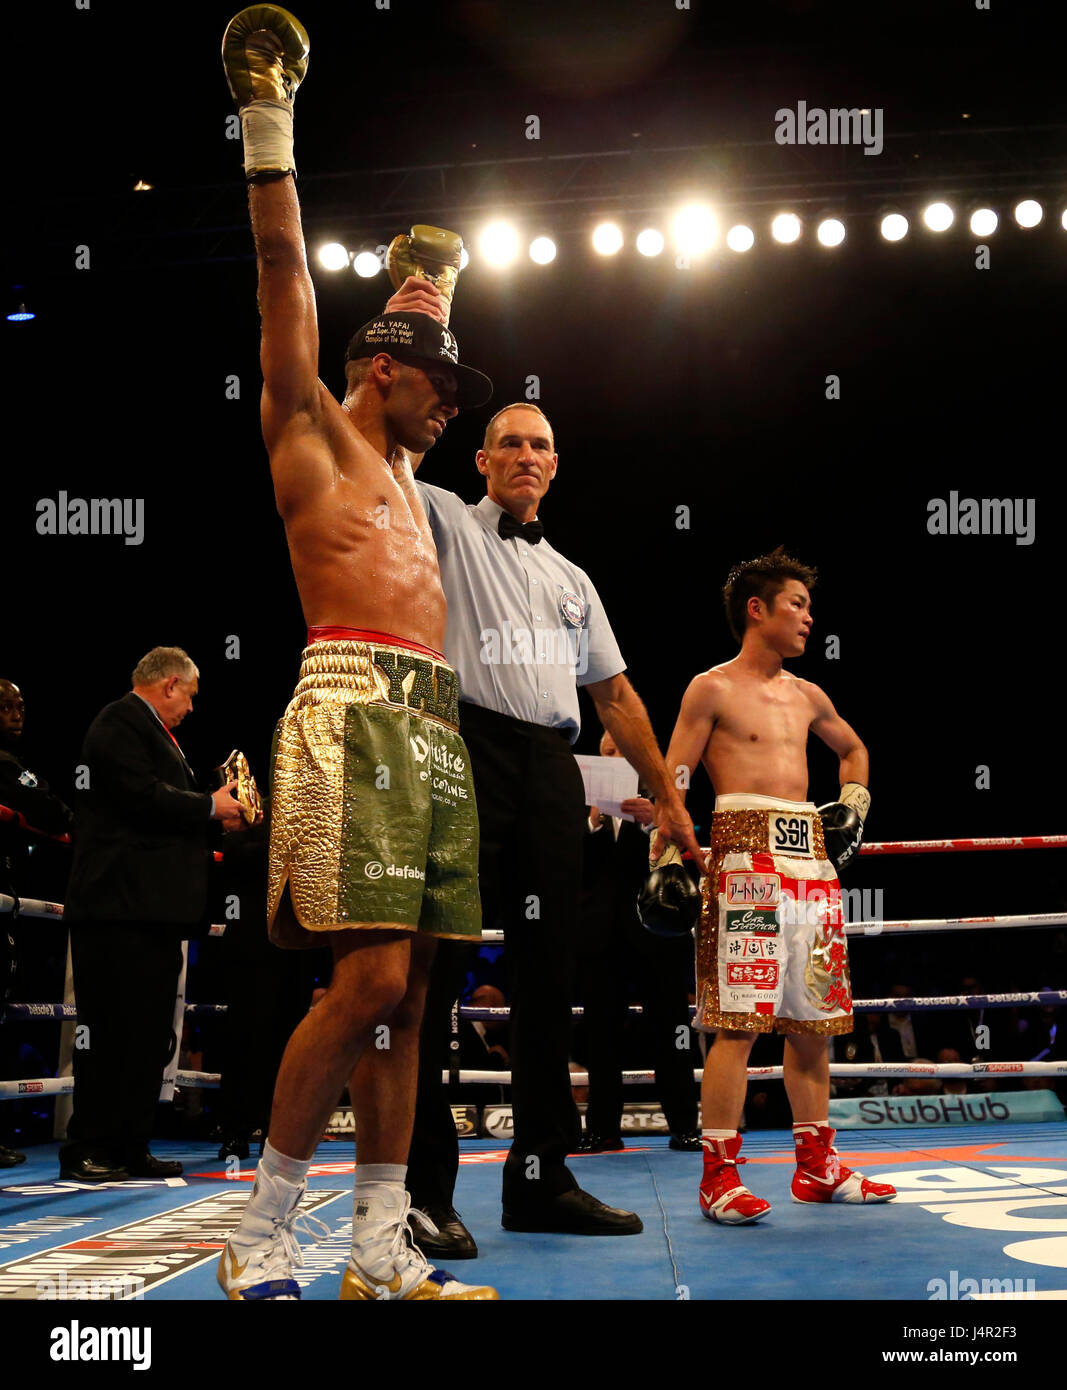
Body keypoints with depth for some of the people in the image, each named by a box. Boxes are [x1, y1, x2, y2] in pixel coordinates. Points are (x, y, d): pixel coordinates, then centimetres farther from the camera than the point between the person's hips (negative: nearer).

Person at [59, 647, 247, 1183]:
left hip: (154, 908, 11)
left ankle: (130, 1147, 14)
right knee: (111, 1028, -6)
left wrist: (213, 818, 16)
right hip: (123, 904, -10)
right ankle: (87, 1149, 1)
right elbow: (145, 797, -19)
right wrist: (210, 807, -7)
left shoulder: (148, 729, 24)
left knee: (148, 1030, 10)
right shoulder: (120, 723, -8)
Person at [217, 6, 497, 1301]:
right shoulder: (311, 431, 8)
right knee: (368, 980, -15)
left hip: (433, 723, 8)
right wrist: (268, 120, 5)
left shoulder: (394, 466, 28)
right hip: (358, 707, -8)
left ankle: (382, 1248, 8)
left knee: (402, 995, 4)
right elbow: (285, 270, 3)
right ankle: (258, 1235, -3)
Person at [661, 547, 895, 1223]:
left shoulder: (807, 696, 18)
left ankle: (818, 1167, 19)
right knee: (739, 1022, -11)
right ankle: (721, 1175, -6)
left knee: (815, 1020, 9)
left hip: (813, 861, 7)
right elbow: (670, 784, -3)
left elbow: (853, 748, 37)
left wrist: (855, 805, 22)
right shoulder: (713, 690, 1)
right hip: (747, 857, -7)